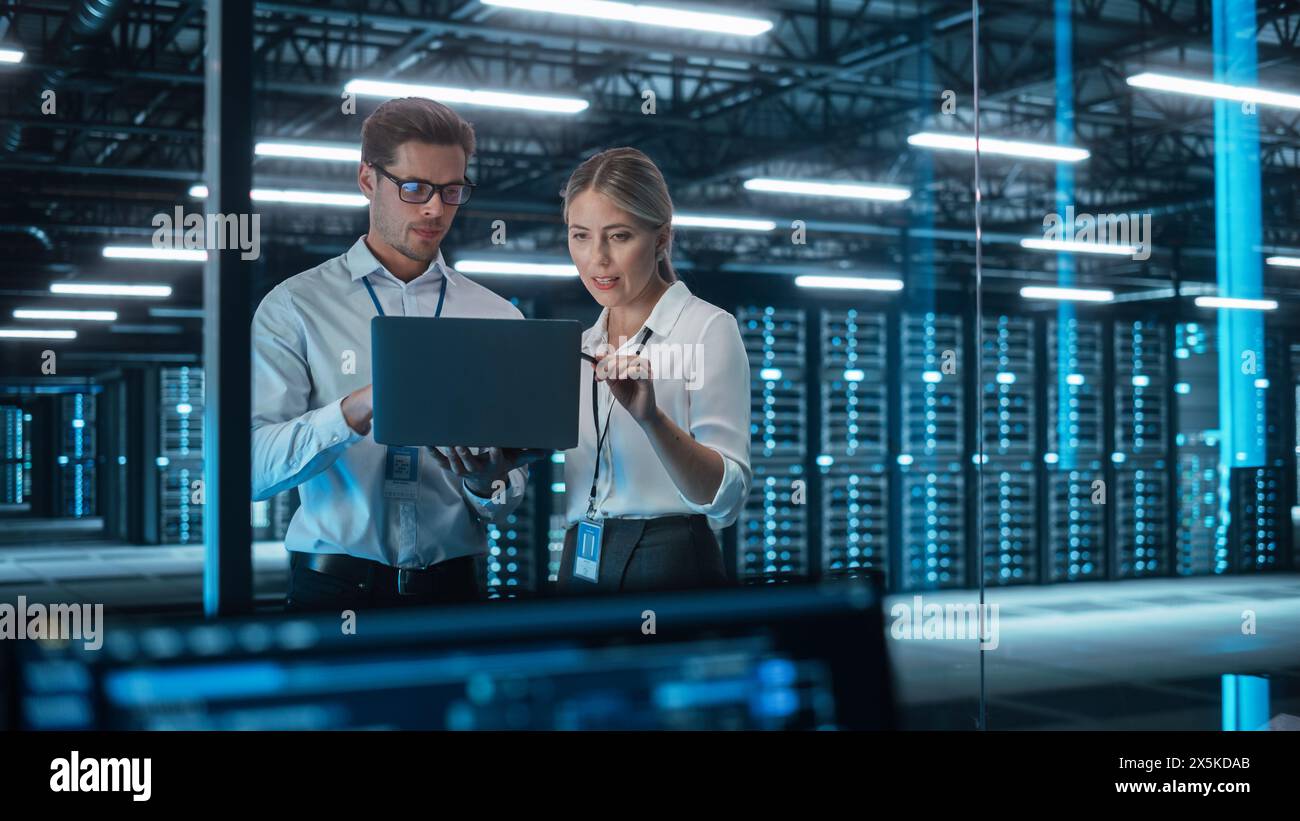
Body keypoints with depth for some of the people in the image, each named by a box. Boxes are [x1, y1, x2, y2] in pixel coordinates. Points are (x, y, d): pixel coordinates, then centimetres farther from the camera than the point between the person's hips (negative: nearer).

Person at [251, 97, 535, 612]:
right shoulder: (295, 307, 1)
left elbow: (507, 504, 7)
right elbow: (253, 467, -11)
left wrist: (487, 486, -15)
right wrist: (355, 411, -24)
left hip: (452, 588, 5)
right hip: (333, 589, -4)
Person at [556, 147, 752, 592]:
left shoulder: (708, 328, -7)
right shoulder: (582, 346, 11)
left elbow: (725, 498, -17)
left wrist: (651, 418, -30)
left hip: (669, 567, -5)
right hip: (579, 567, 6)